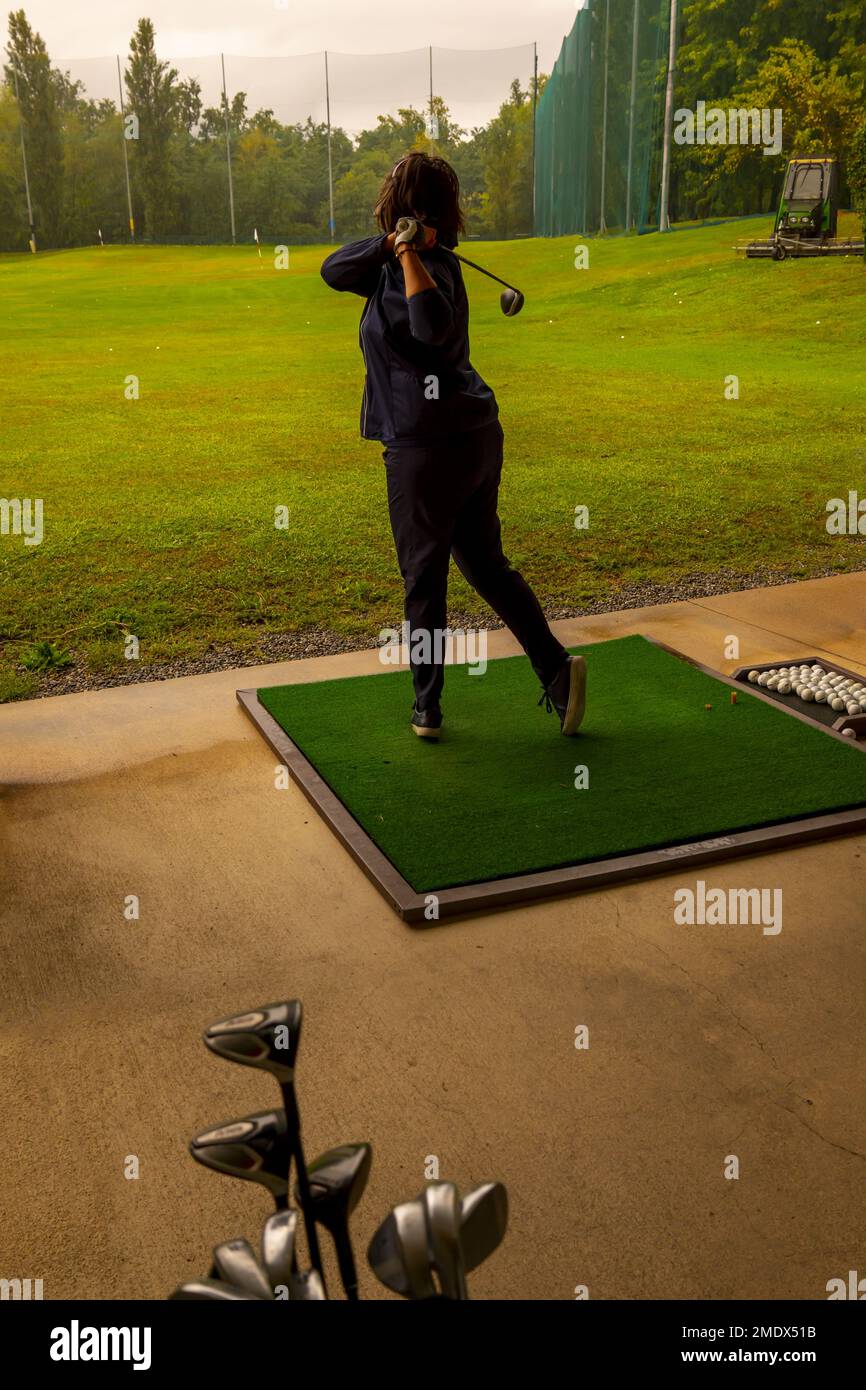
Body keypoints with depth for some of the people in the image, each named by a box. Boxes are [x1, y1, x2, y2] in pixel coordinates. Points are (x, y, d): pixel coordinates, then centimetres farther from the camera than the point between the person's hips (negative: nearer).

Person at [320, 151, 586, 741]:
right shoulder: (396, 264, 14)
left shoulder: (431, 266, -13)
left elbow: (434, 328, -33)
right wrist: (390, 243, -6)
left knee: (424, 576, 4)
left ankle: (427, 709, 15)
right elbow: (333, 271, 8)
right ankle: (556, 668, 9)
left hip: (428, 445, -9)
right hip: (477, 435, 9)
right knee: (487, 563, 15)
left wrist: (407, 251, -28)